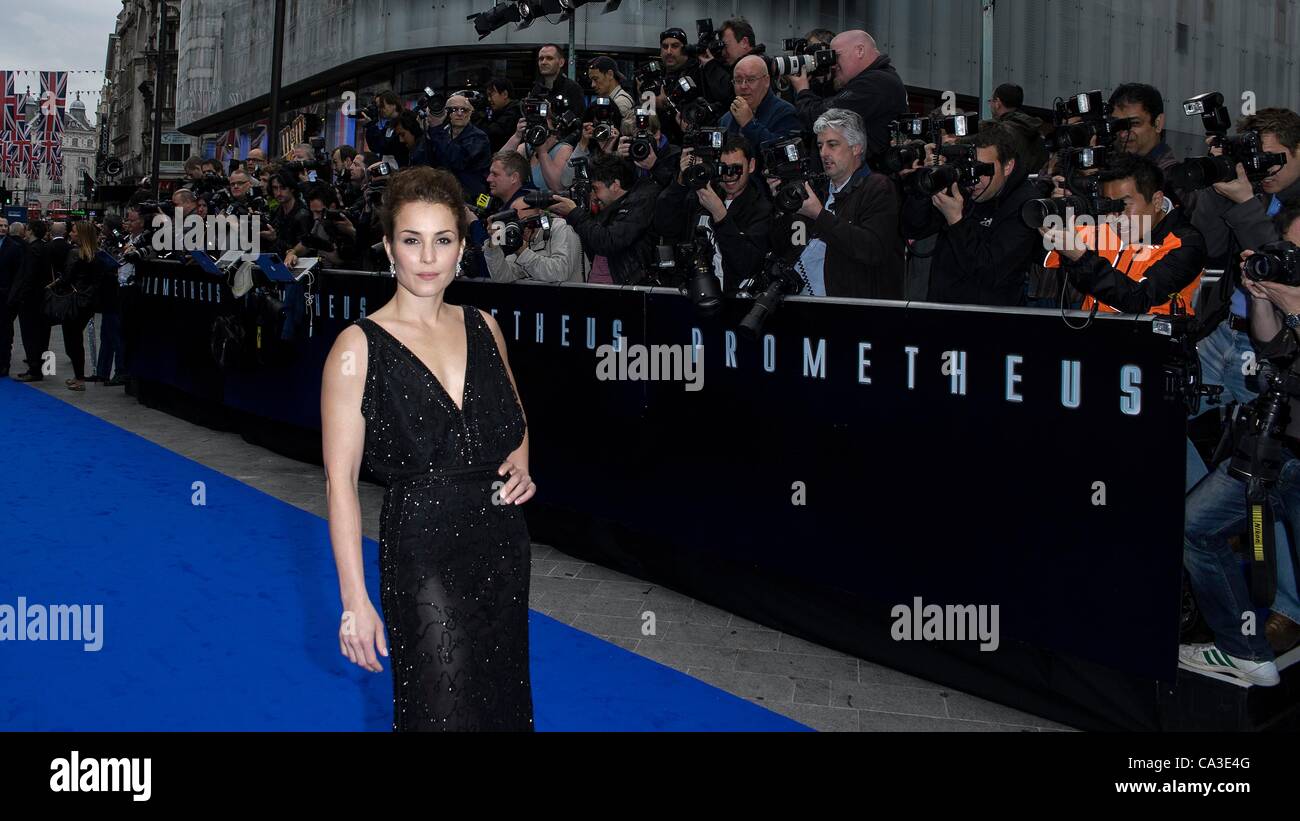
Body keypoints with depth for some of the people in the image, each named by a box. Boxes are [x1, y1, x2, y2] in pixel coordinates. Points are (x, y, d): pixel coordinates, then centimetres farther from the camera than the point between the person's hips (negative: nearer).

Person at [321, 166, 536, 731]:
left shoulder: (483, 327, 5)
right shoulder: (359, 347, -10)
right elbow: (341, 480, -11)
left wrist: (520, 465, 1)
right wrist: (355, 600, -14)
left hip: (503, 543, 6)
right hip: (423, 554, -5)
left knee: (504, 703, 15)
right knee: (444, 712, -2)